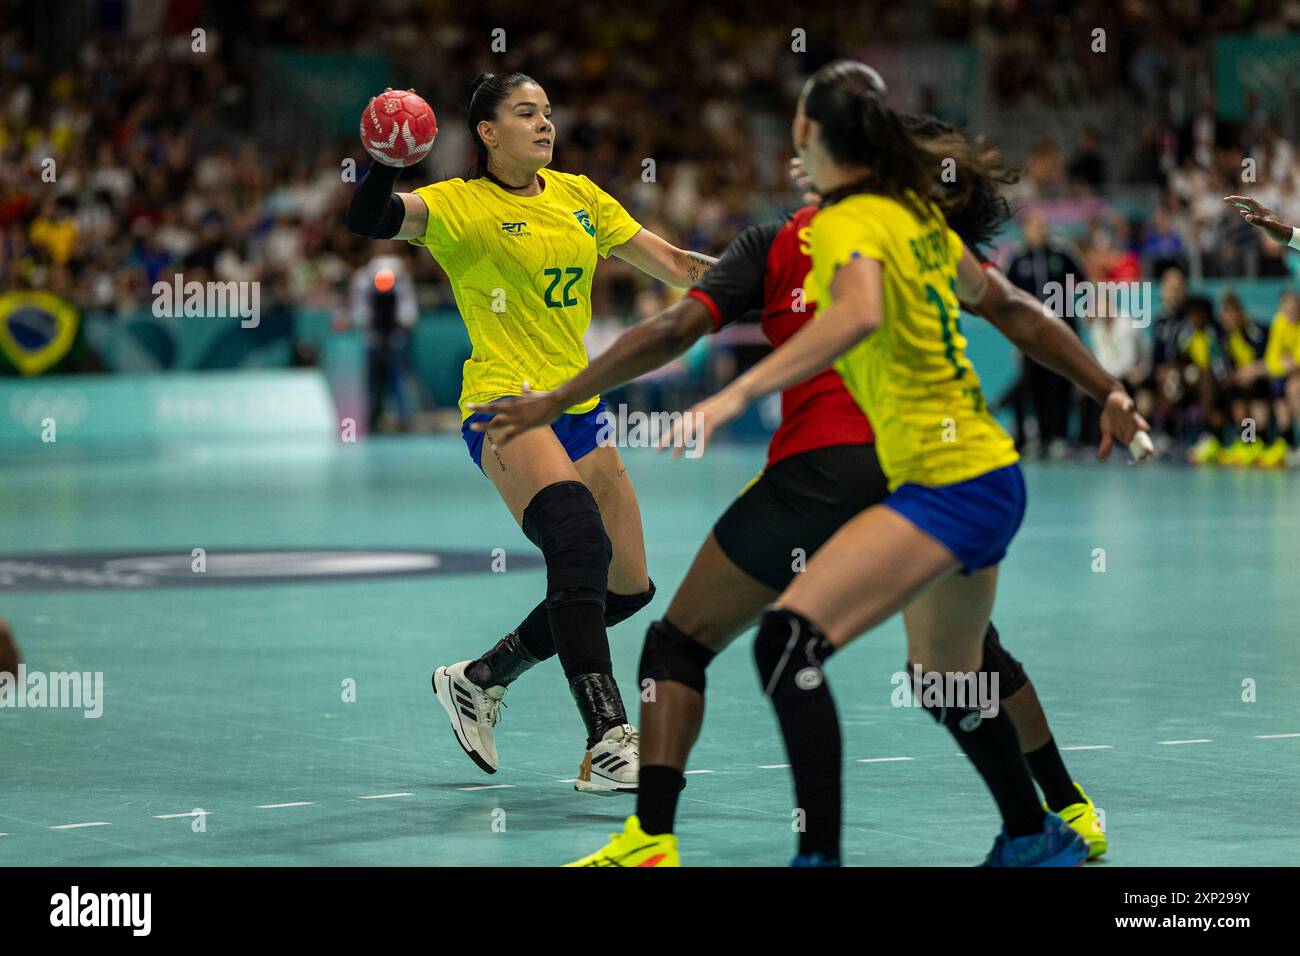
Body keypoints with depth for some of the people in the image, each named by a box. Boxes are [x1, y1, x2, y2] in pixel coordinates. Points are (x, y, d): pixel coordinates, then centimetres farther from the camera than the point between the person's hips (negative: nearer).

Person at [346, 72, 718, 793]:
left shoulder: (577, 195, 14)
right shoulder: (460, 206, -3)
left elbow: (673, 263, 19)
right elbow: (370, 220, -19)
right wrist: (387, 161, -37)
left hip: (578, 410, 7)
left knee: (626, 587, 7)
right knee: (578, 540, -31)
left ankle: (477, 680, 27)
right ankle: (608, 741, -34)